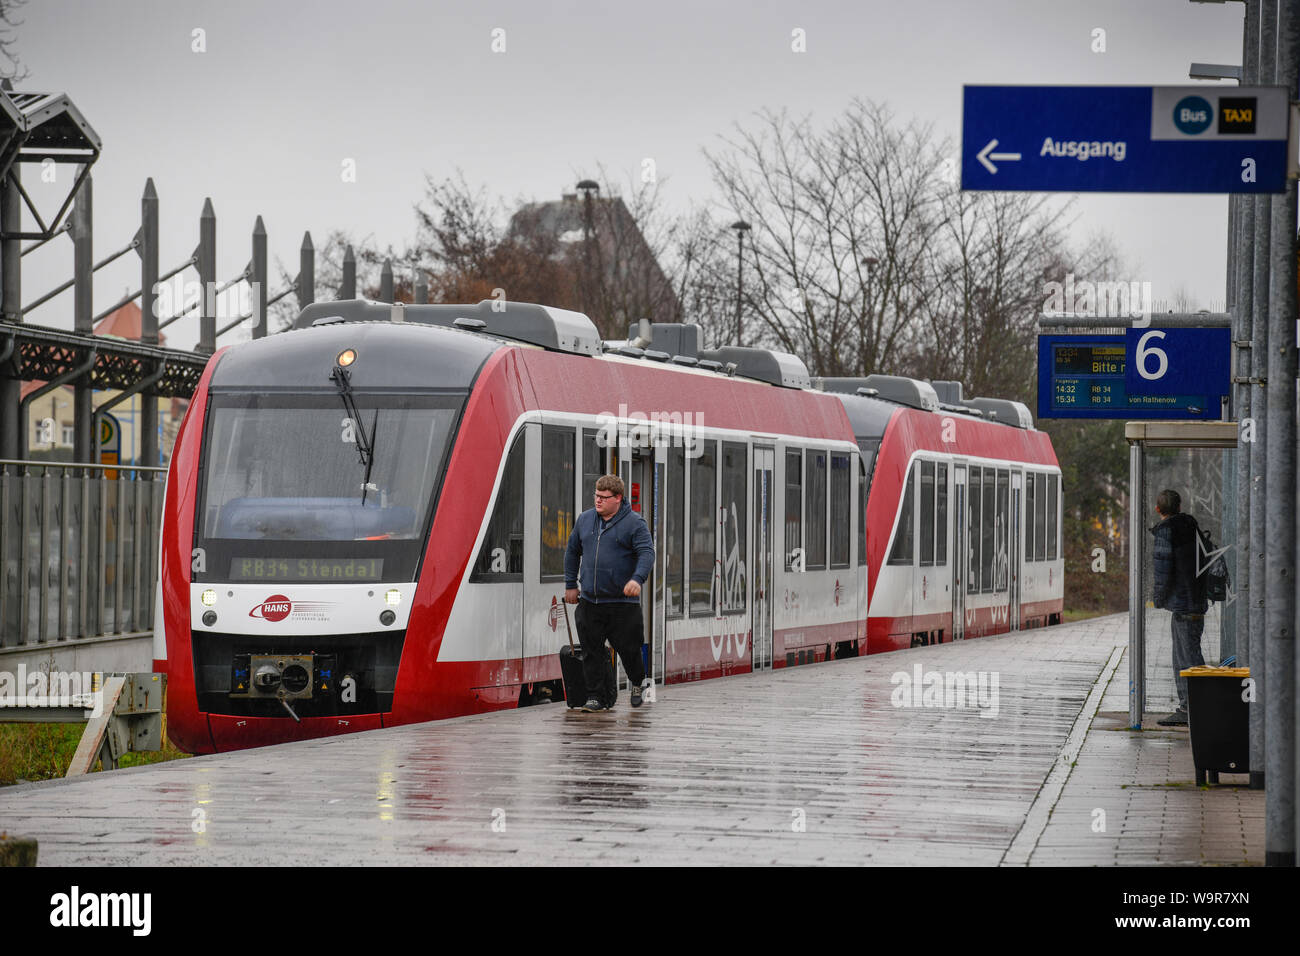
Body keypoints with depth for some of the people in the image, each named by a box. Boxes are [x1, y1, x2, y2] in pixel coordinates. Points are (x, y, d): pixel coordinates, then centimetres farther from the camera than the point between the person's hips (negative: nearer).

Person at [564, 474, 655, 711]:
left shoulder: (634, 523, -4)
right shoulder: (585, 520, 11)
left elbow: (647, 553, -14)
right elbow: (572, 552, 22)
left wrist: (637, 578, -31)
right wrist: (570, 584, 21)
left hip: (622, 602, -4)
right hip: (589, 601, 4)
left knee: (628, 648, 4)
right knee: (591, 651, 0)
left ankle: (637, 683, 33)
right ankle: (596, 696, 7)